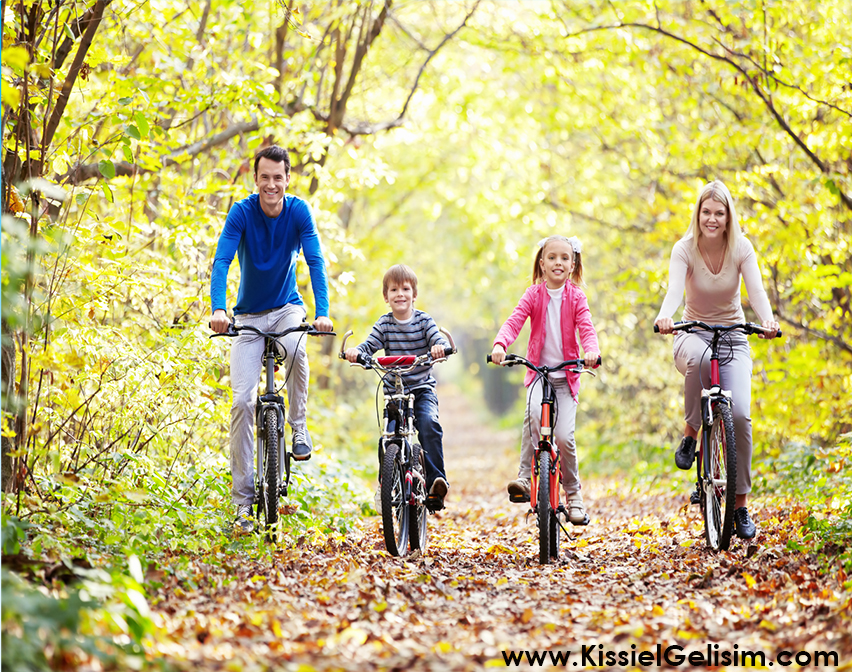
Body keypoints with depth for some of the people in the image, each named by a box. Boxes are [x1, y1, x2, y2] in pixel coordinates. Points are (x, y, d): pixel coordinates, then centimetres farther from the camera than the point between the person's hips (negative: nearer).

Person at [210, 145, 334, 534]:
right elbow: (222, 262, -24)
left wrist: (322, 312, -33)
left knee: (295, 349, -36)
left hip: (287, 308, 0)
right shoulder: (242, 213, -14)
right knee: (242, 401, -11)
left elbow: (315, 262, -19)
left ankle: (299, 426, -10)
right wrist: (218, 309, -40)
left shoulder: (298, 212, -11)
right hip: (249, 316, 0)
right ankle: (243, 500, -4)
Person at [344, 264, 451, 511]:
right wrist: (355, 351, -29)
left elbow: (439, 341, -12)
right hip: (393, 391, 1)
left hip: (423, 389, -1)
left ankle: (436, 480, -26)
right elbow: (370, 345, -7)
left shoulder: (424, 321, 0)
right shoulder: (384, 324, 2)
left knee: (429, 423, -27)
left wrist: (440, 347, -37)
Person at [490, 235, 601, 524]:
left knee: (564, 436, -12)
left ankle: (573, 492, 11)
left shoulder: (576, 297, 2)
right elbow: (514, 321, -12)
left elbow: (586, 328, -9)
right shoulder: (534, 295, 1)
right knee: (534, 411, -33)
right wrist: (500, 345, -33)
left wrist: (591, 350, -32)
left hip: (566, 376, 0)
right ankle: (524, 476, -26)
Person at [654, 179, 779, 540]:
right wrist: (664, 317, -49)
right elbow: (675, 290, -27)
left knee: (740, 415, -17)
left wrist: (768, 322, -42)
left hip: (733, 337, 1)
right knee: (700, 361, -41)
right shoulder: (684, 249, -11)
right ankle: (690, 433, -16)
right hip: (694, 334, -1)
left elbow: (756, 290, -21)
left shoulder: (741, 248, -8)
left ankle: (741, 504, -6)